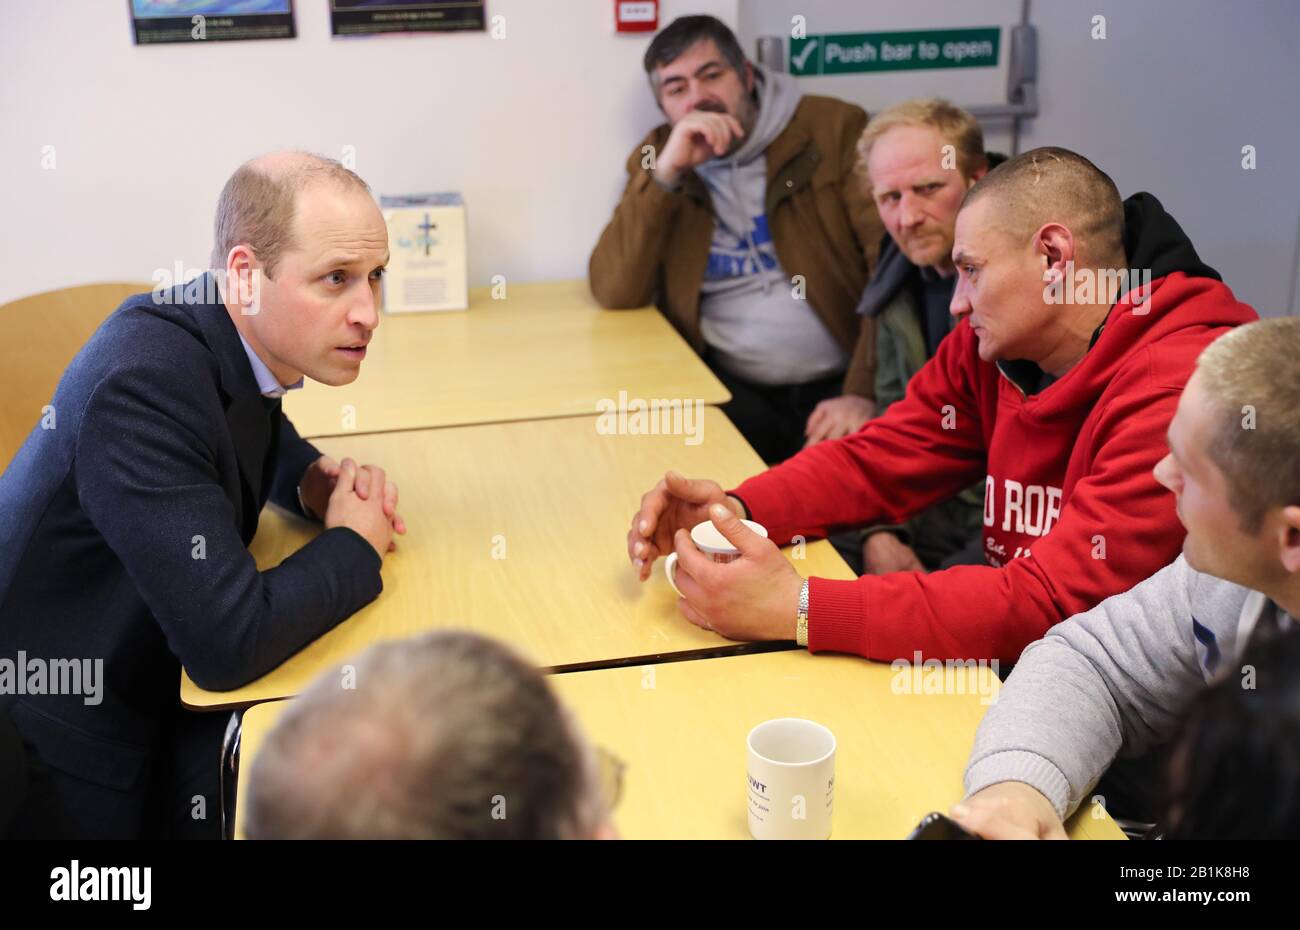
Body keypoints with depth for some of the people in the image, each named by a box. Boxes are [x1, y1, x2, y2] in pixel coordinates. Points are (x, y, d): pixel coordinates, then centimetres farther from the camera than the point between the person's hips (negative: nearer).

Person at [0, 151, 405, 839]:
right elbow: (230, 641, -31)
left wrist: (317, 480, -2)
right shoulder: (146, 379, -28)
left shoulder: (241, 341, -5)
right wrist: (355, 544, -15)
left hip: (147, 682, 7)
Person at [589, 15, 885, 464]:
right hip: (731, 389, 2)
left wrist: (865, 393, -21)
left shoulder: (832, 129, -1)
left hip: (837, 385, -2)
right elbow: (614, 293, -3)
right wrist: (666, 172, -12)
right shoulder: (657, 160, 9)